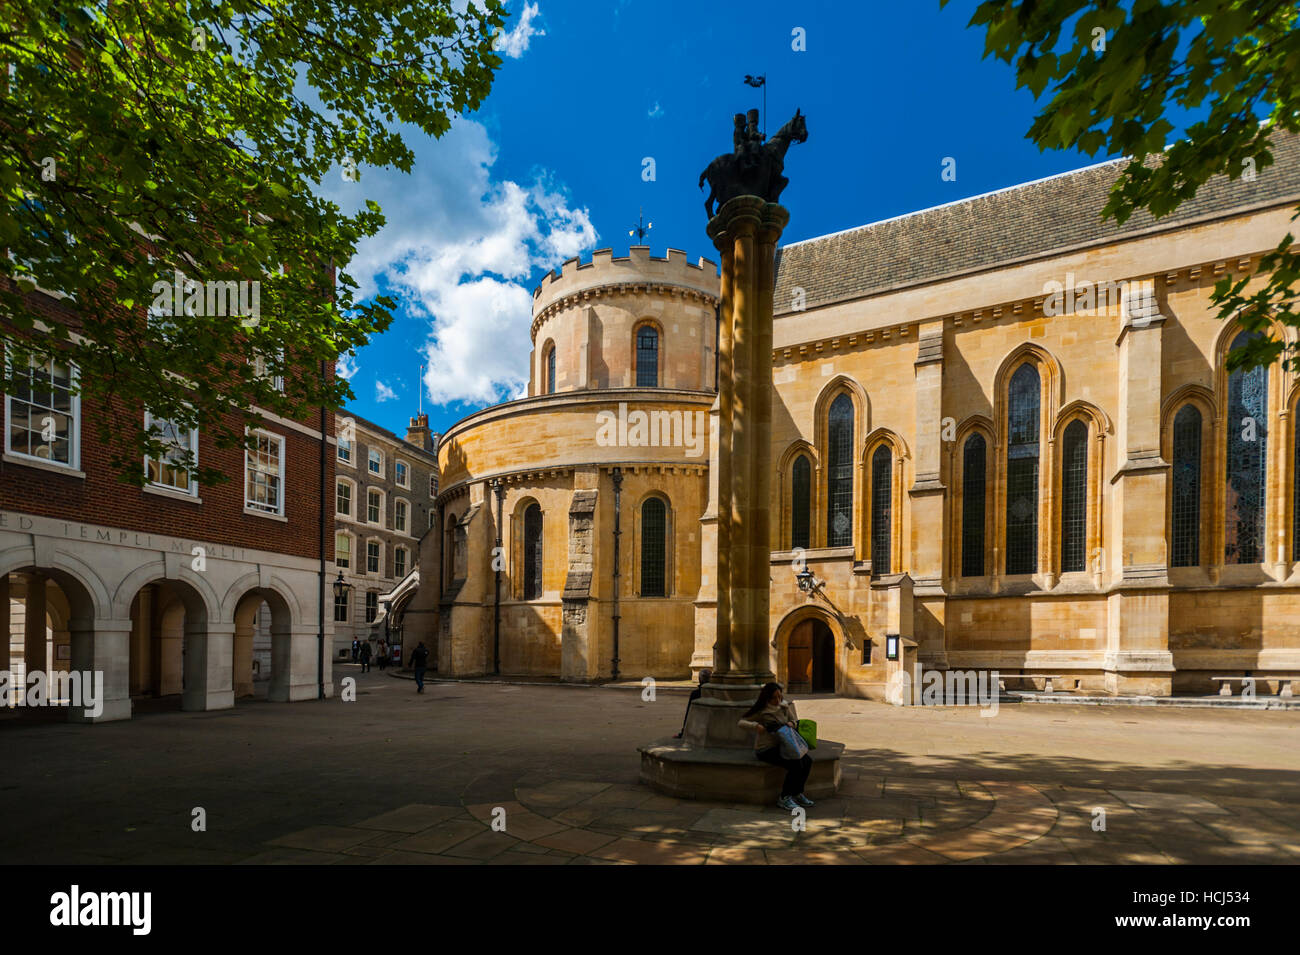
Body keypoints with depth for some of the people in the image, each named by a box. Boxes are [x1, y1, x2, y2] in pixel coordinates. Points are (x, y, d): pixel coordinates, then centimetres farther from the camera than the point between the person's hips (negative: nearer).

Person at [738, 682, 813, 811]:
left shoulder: (784, 706, 5)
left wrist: (791, 724, -10)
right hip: (765, 750, -7)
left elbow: (795, 721, 14)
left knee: (807, 760, -12)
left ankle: (797, 794, 5)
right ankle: (783, 798, -8)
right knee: (796, 764, -24)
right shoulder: (761, 711, -11)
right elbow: (741, 722, -12)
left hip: (781, 746, 7)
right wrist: (755, 725, -30)